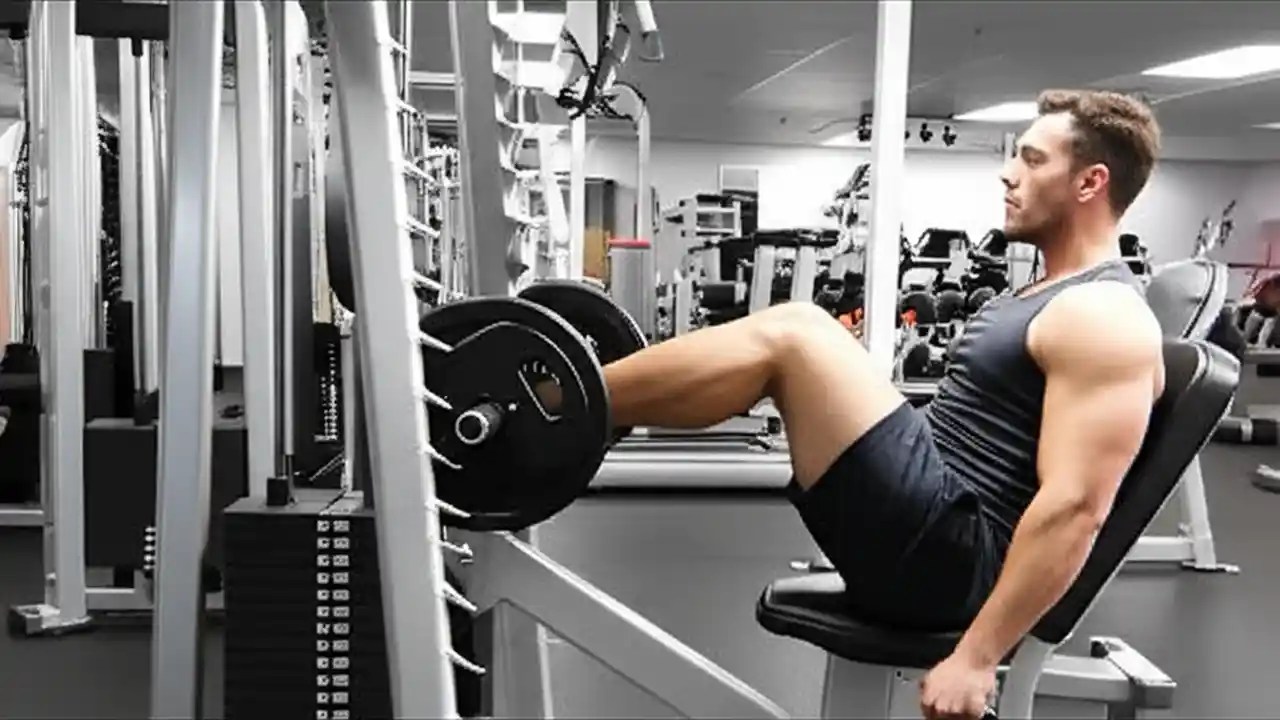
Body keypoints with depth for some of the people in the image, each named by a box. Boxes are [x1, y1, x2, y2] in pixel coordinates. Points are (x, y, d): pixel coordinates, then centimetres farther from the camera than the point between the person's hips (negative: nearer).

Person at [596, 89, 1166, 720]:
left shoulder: (1103, 319, -13)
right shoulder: (1051, 296, 19)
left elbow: (1075, 506, -22)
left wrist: (976, 657, -24)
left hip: (945, 556, -10)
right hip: (929, 538, 10)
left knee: (791, 335, -18)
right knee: (785, 345, 11)